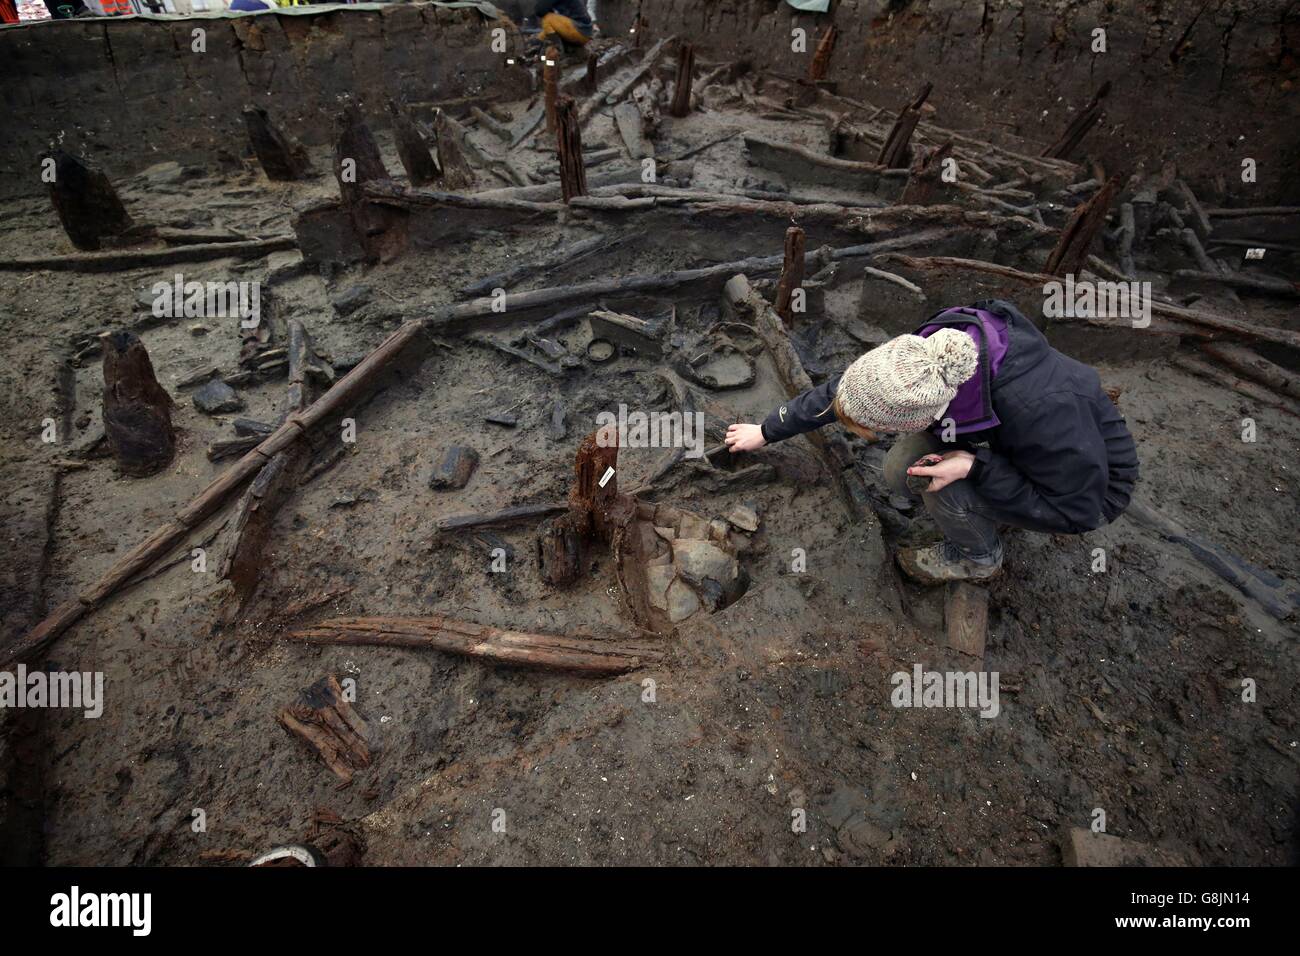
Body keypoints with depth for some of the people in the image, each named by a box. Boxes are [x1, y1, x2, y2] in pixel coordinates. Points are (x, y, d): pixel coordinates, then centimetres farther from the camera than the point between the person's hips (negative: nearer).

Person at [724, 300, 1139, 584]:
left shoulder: (1035, 408, -43)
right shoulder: (924, 355, -27)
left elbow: (1078, 509, -27)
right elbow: (838, 392, -10)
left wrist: (975, 467, -36)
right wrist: (767, 431, 0)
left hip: (1092, 486, -5)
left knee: (943, 486, -28)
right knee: (900, 472, -11)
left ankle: (977, 558, 4)